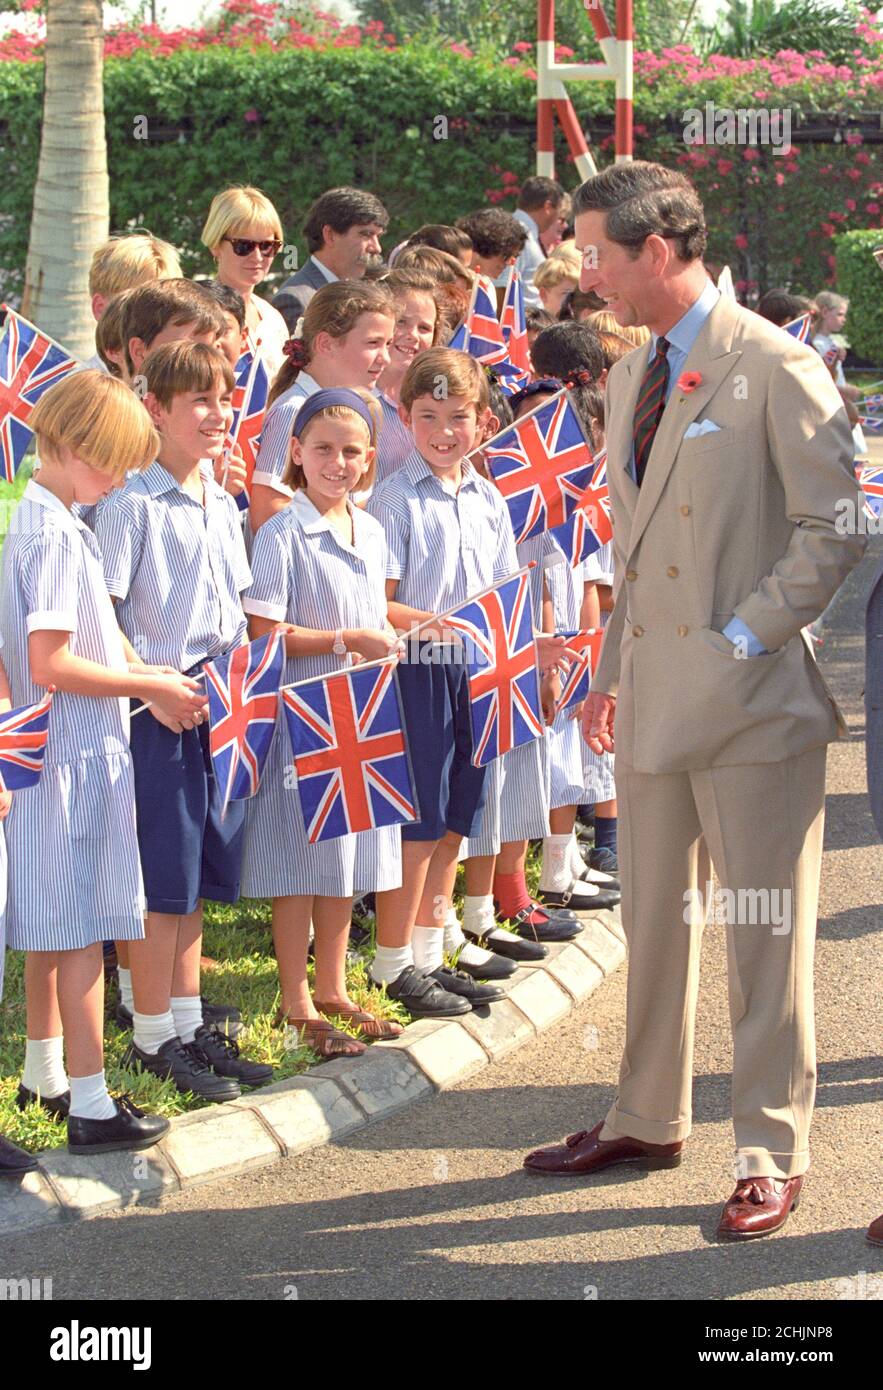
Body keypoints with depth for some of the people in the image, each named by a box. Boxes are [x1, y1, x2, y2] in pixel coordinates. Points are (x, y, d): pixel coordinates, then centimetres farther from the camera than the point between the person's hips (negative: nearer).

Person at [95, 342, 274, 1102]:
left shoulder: (223, 505, 12)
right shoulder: (131, 504, -12)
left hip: (219, 711, 7)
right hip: (157, 716, -7)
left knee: (196, 876, 14)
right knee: (162, 882, -2)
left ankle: (188, 1023, 24)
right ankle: (153, 1037, 9)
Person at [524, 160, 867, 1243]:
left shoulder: (773, 367, -11)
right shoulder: (630, 378, 14)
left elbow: (834, 527, -13)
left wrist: (748, 636, -17)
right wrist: (613, 667, 15)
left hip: (753, 701, -8)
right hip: (655, 694, 8)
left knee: (763, 932, 1)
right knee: (652, 919, 15)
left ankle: (770, 1154, 10)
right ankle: (647, 1120, 29)